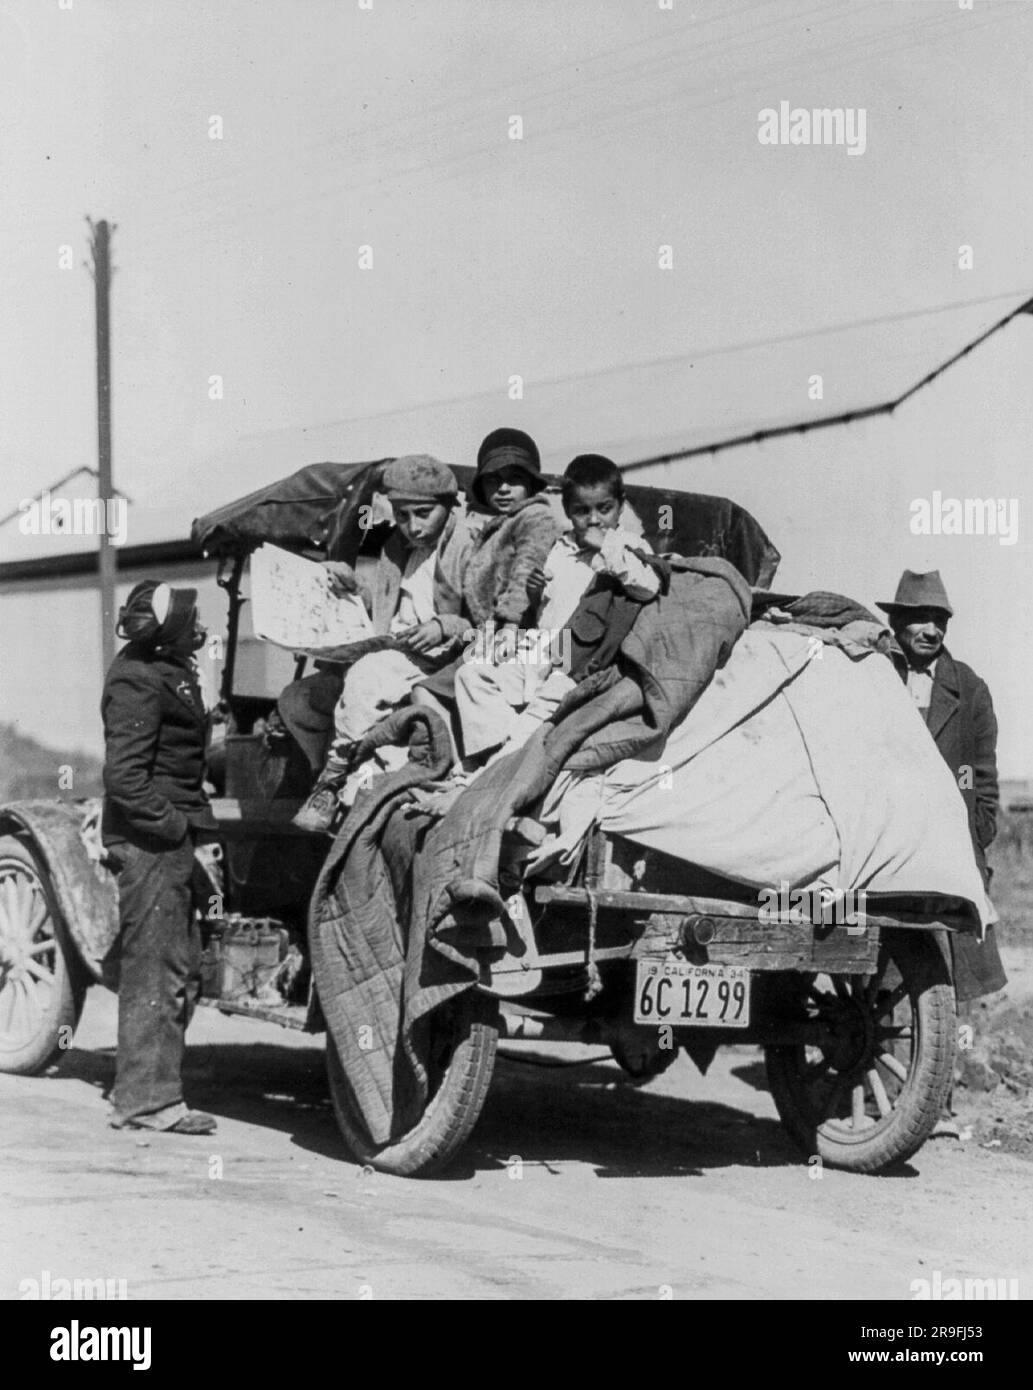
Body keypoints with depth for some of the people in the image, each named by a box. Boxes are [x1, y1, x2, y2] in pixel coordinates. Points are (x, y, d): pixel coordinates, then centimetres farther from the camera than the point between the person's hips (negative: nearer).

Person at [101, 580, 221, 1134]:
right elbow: (124, 777, -21)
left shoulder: (172, 672, 15)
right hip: (148, 840, -10)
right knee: (153, 968, -7)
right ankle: (144, 1100, -3)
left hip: (172, 839, 10)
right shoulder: (137, 682, -16)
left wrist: (201, 835, 12)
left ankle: (154, 1092, 21)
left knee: (182, 970, 13)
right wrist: (185, 829, -19)